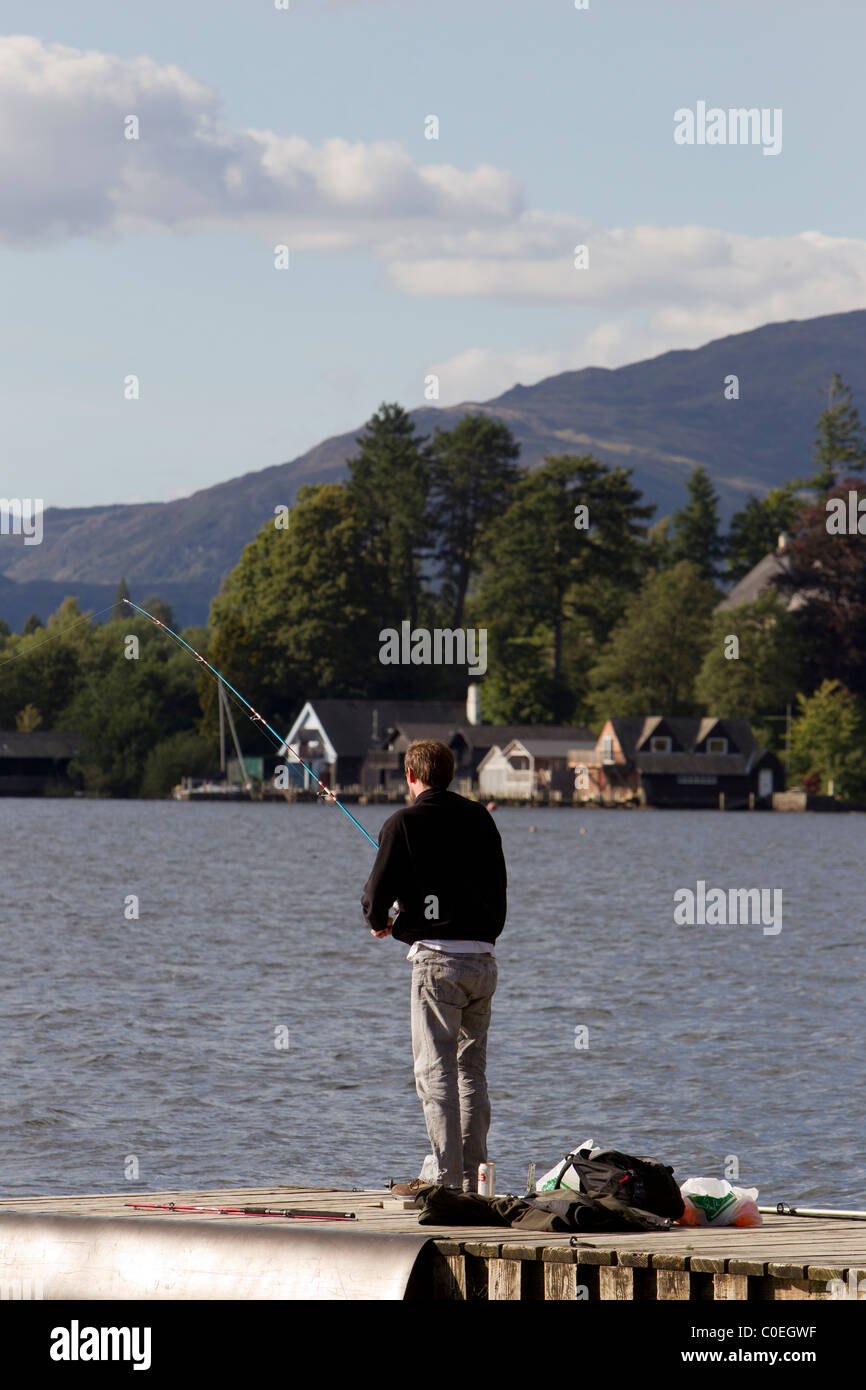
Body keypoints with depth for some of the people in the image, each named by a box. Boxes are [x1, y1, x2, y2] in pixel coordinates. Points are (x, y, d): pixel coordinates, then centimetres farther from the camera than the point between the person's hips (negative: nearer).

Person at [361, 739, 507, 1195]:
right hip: (483, 957, 6)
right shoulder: (480, 818, 11)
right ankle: (470, 1178, 12)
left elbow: (378, 892, -5)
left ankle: (447, 1179, -9)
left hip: (437, 956, -6)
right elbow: (498, 886, 16)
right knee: (472, 1070, 12)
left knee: (435, 1071, -4)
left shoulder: (404, 823, -5)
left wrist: (380, 922, 17)